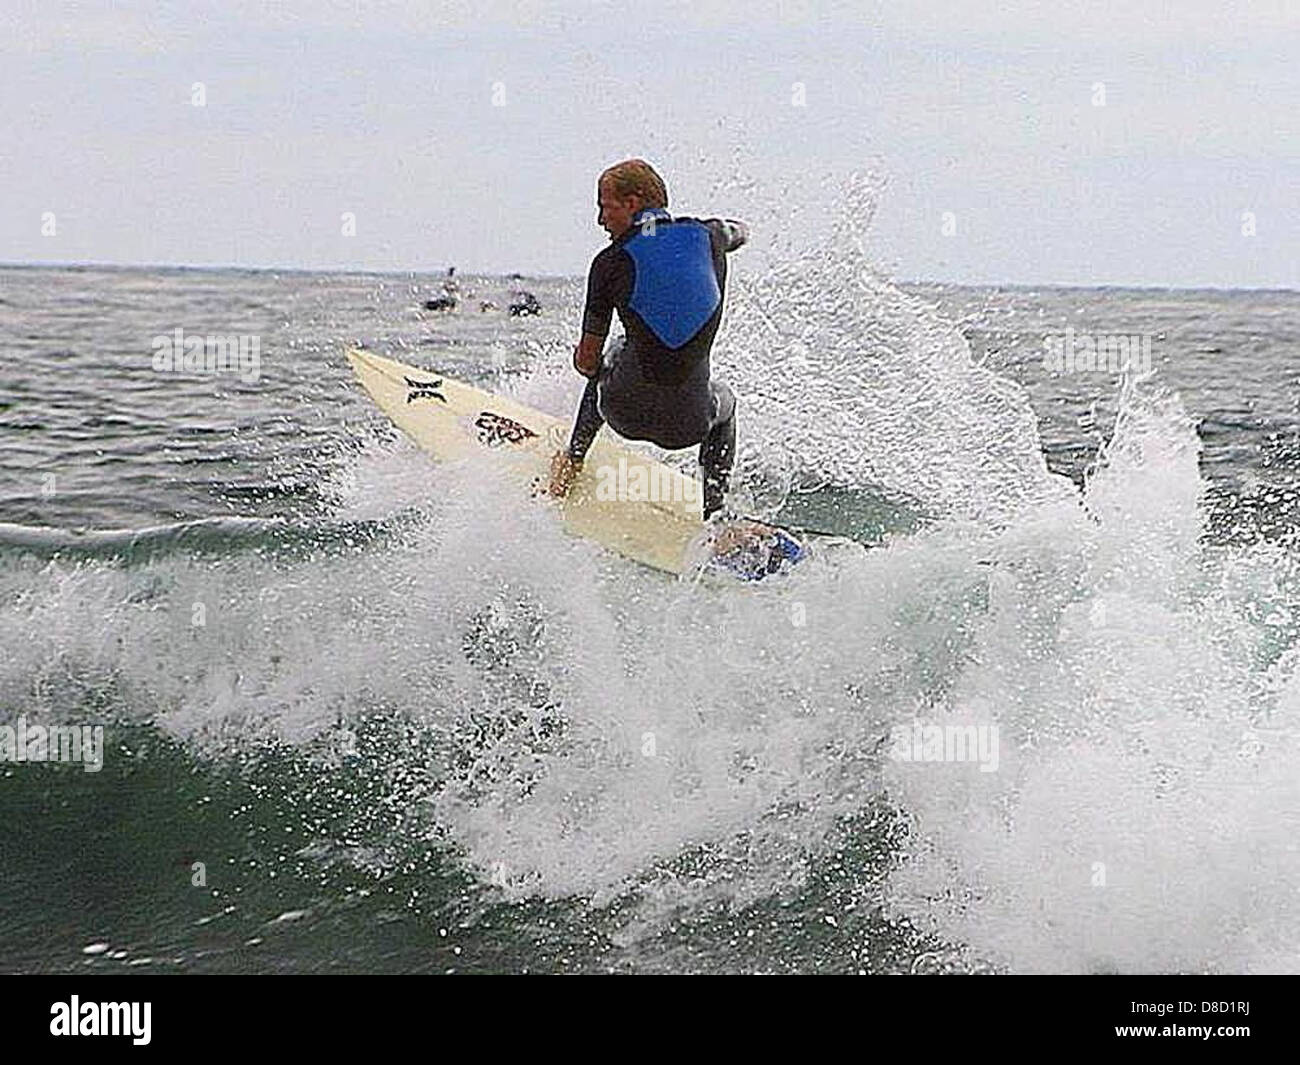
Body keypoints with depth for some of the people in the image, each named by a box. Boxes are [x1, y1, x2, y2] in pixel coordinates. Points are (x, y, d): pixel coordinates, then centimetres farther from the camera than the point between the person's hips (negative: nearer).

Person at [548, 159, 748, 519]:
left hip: (627, 412, -1)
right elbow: (741, 232, 30)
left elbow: (587, 360, 2)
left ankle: (573, 461, 40)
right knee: (723, 402, 38)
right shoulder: (707, 235, 2)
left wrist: (584, 361, 26)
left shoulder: (611, 262, -5)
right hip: (687, 423, 1)